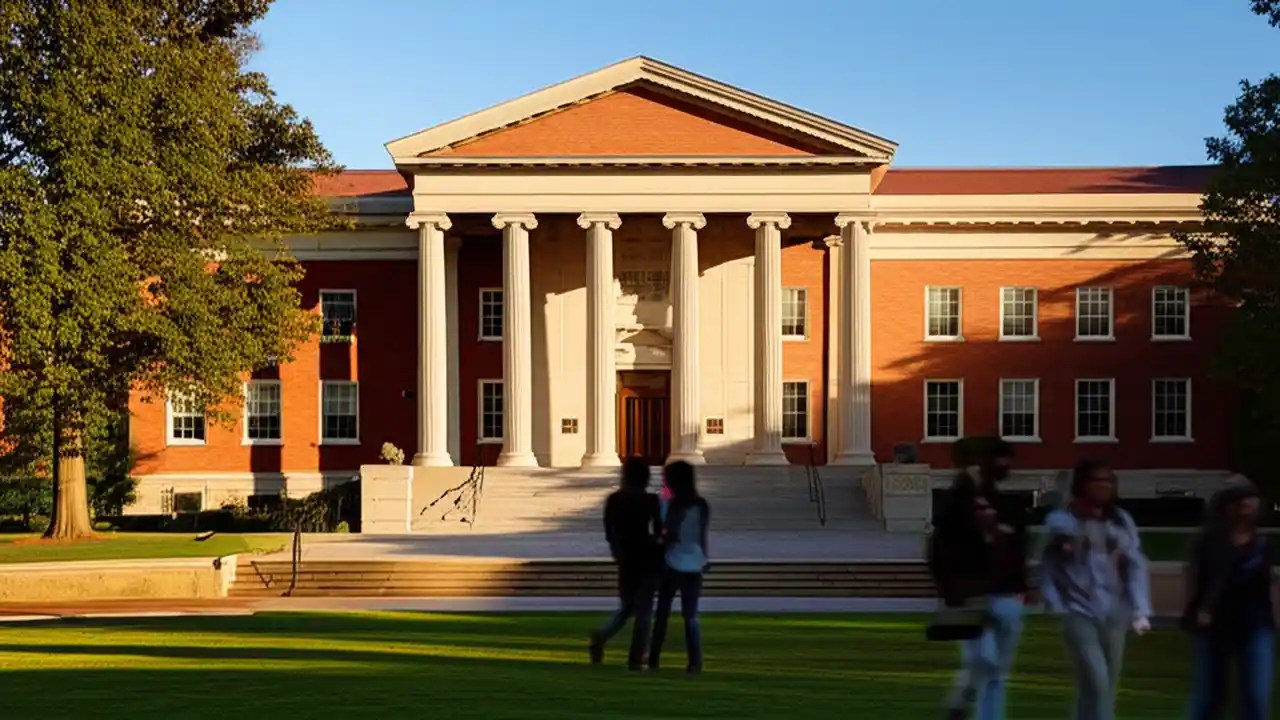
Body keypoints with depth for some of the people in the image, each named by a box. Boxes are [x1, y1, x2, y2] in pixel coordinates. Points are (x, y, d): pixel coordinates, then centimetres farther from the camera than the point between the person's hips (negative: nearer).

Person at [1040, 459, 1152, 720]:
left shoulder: (1122, 521, 4)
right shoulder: (1061, 521, -4)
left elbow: (1136, 566, 1)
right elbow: (1048, 566, -1)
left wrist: (1141, 611, -7)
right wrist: (1056, 606, -10)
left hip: (1114, 616, 4)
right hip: (1079, 613, -4)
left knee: (1107, 687, 11)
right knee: (1097, 682, -14)